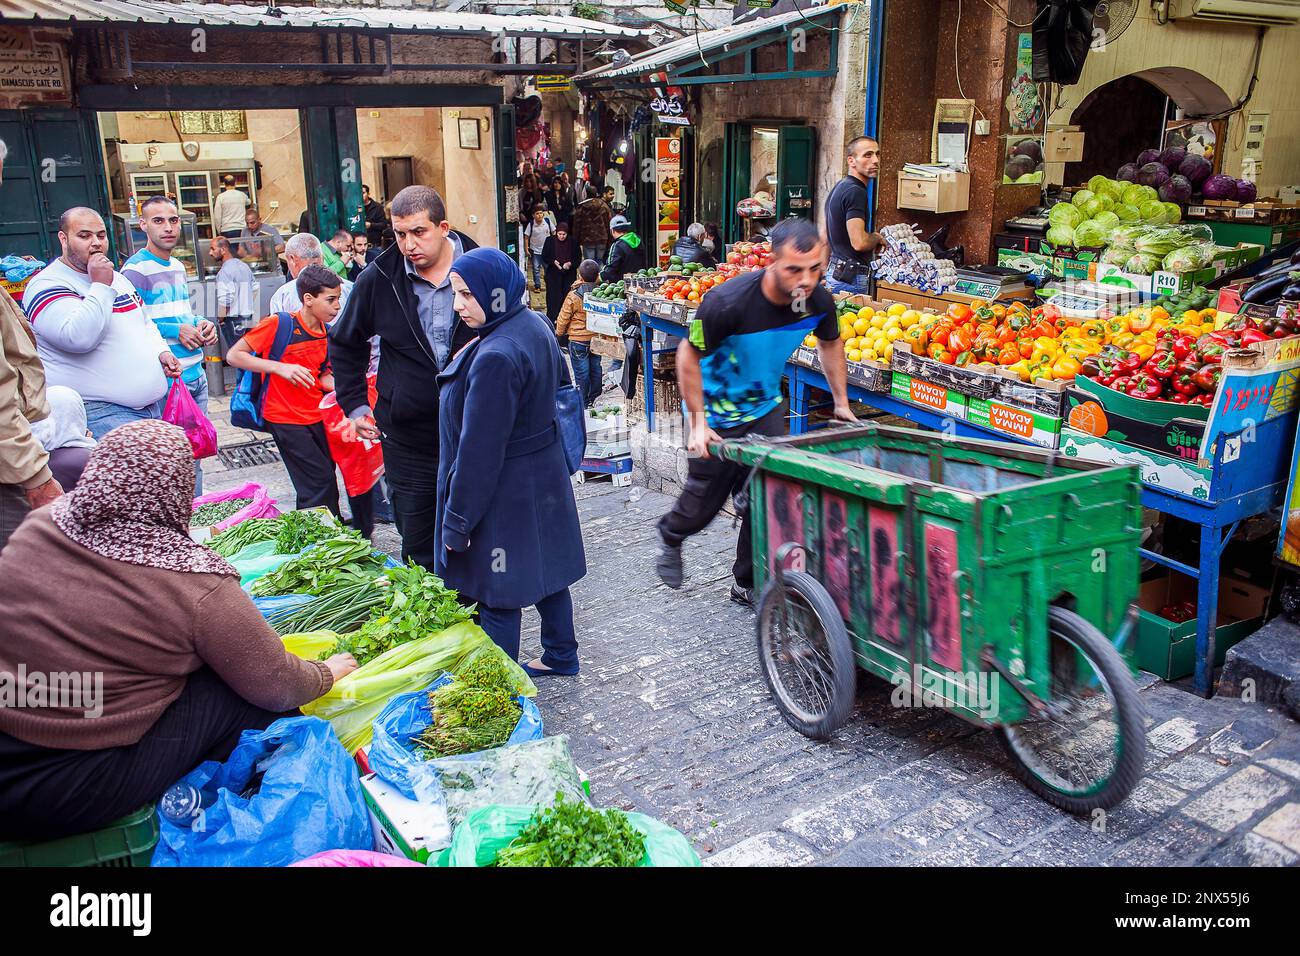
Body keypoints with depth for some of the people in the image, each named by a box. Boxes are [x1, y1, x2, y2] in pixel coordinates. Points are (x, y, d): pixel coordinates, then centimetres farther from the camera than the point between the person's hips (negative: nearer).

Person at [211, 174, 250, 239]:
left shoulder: (220, 197, -3)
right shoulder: (242, 195, 6)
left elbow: (217, 216, -5)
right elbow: (249, 202, 32)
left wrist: (219, 231, 5)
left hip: (227, 230, -2)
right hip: (242, 229, 2)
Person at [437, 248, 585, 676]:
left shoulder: (495, 357, -27)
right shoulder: (536, 326, 2)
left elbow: (479, 451, -25)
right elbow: (559, 382, 18)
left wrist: (457, 521, -17)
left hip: (506, 492, -10)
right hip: (545, 476, 10)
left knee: (494, 592, 3)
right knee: (544, 570, 22)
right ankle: (561, 654, 38)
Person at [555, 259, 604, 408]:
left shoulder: (574, 296, -17)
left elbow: (563, 318, -7)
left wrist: (559, 333, 9)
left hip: (578, 340, -4)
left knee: (581, 373, 4)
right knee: (595, 369, 17)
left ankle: (583, 403, 11)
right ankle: (594, 399, 28)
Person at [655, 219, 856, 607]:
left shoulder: (818, 301, -17)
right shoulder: (728, 302, -34)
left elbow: (830, 344, 6)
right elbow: (688, 356, -20)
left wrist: (842, 403, 8)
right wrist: (698, 423, -21)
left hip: (766, 408, 4)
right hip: (718, 412, -4)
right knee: (705, 499, 10)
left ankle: (749, 584, 19)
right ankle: (670, 535, 44)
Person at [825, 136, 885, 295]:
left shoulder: (840, 187, 16)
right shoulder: (856, 192, -15)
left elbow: (825, 238, 21)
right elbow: (859, 242, -25)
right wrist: (877, 238, -4)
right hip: (851, 278, -10)